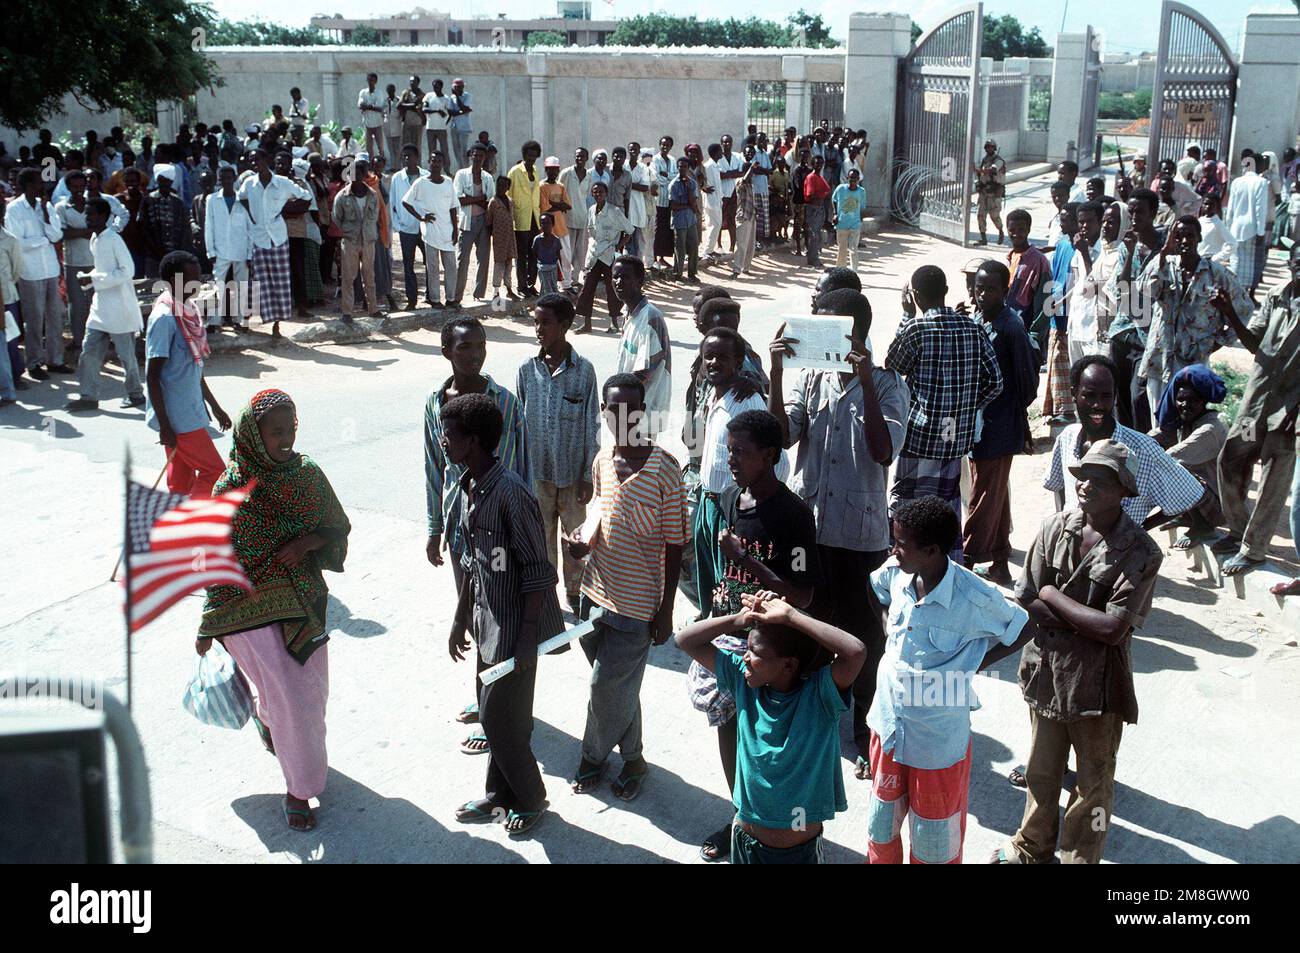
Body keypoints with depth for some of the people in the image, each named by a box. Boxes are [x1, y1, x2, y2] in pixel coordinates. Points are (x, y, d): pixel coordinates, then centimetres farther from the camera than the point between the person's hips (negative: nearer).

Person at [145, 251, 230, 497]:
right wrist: (164, 426, -20)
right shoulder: (164, 318, -18)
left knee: (183, 481, 12)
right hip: (177, 419, -9)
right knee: (214, 472, -6)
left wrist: (215, 406, 22)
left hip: (190, 413, 9)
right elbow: (153, 375, -19)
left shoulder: (188, 311, 10)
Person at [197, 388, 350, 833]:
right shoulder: (231, 489, -14)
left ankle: (268, 717, 52)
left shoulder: (308, 474, -3)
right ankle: (298, 788, 17)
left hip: (305, 603, 5)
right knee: (293, 699, -4)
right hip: (253, 610, -5)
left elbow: (338, 528, 6)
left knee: (313, 691, 17)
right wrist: (208, 627, -2)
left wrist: (309, 542, -17)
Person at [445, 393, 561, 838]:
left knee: (501, 718, 2)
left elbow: (537, 572, -21)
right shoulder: (468, 486, 4)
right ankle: (500, 794, 37)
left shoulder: (510, 493, -24)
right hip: (486, 619, 8)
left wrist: (527, 639, -20)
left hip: (514, 623, -8)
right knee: (493, 714, 19)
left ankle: (530, 799, 23)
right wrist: (461, 619, 19)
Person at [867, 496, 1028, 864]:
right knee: (881, 826, 23)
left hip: (937, 742, -4)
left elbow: (1023, 629, -8)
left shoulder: (975, 598, -25)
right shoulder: (896, 574, -10)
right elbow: (876, 591, 15)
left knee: (934, 842, 15)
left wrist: (973, 665, -10)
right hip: (888, 726, 5)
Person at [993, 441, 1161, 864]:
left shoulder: (1140, 552, -16)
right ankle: (1032, 848, 43)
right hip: (1047, 671, 4)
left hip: (1098, 682, -3)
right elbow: (1025, 606, -7)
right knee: (1041, 772, 22)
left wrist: (1052, 596, -13)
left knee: (1093, 784, 14)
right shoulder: (1054, 529, -5)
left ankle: (1079, 856, 32)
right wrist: (1089, 621, -17)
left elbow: (1114, 629, -21)